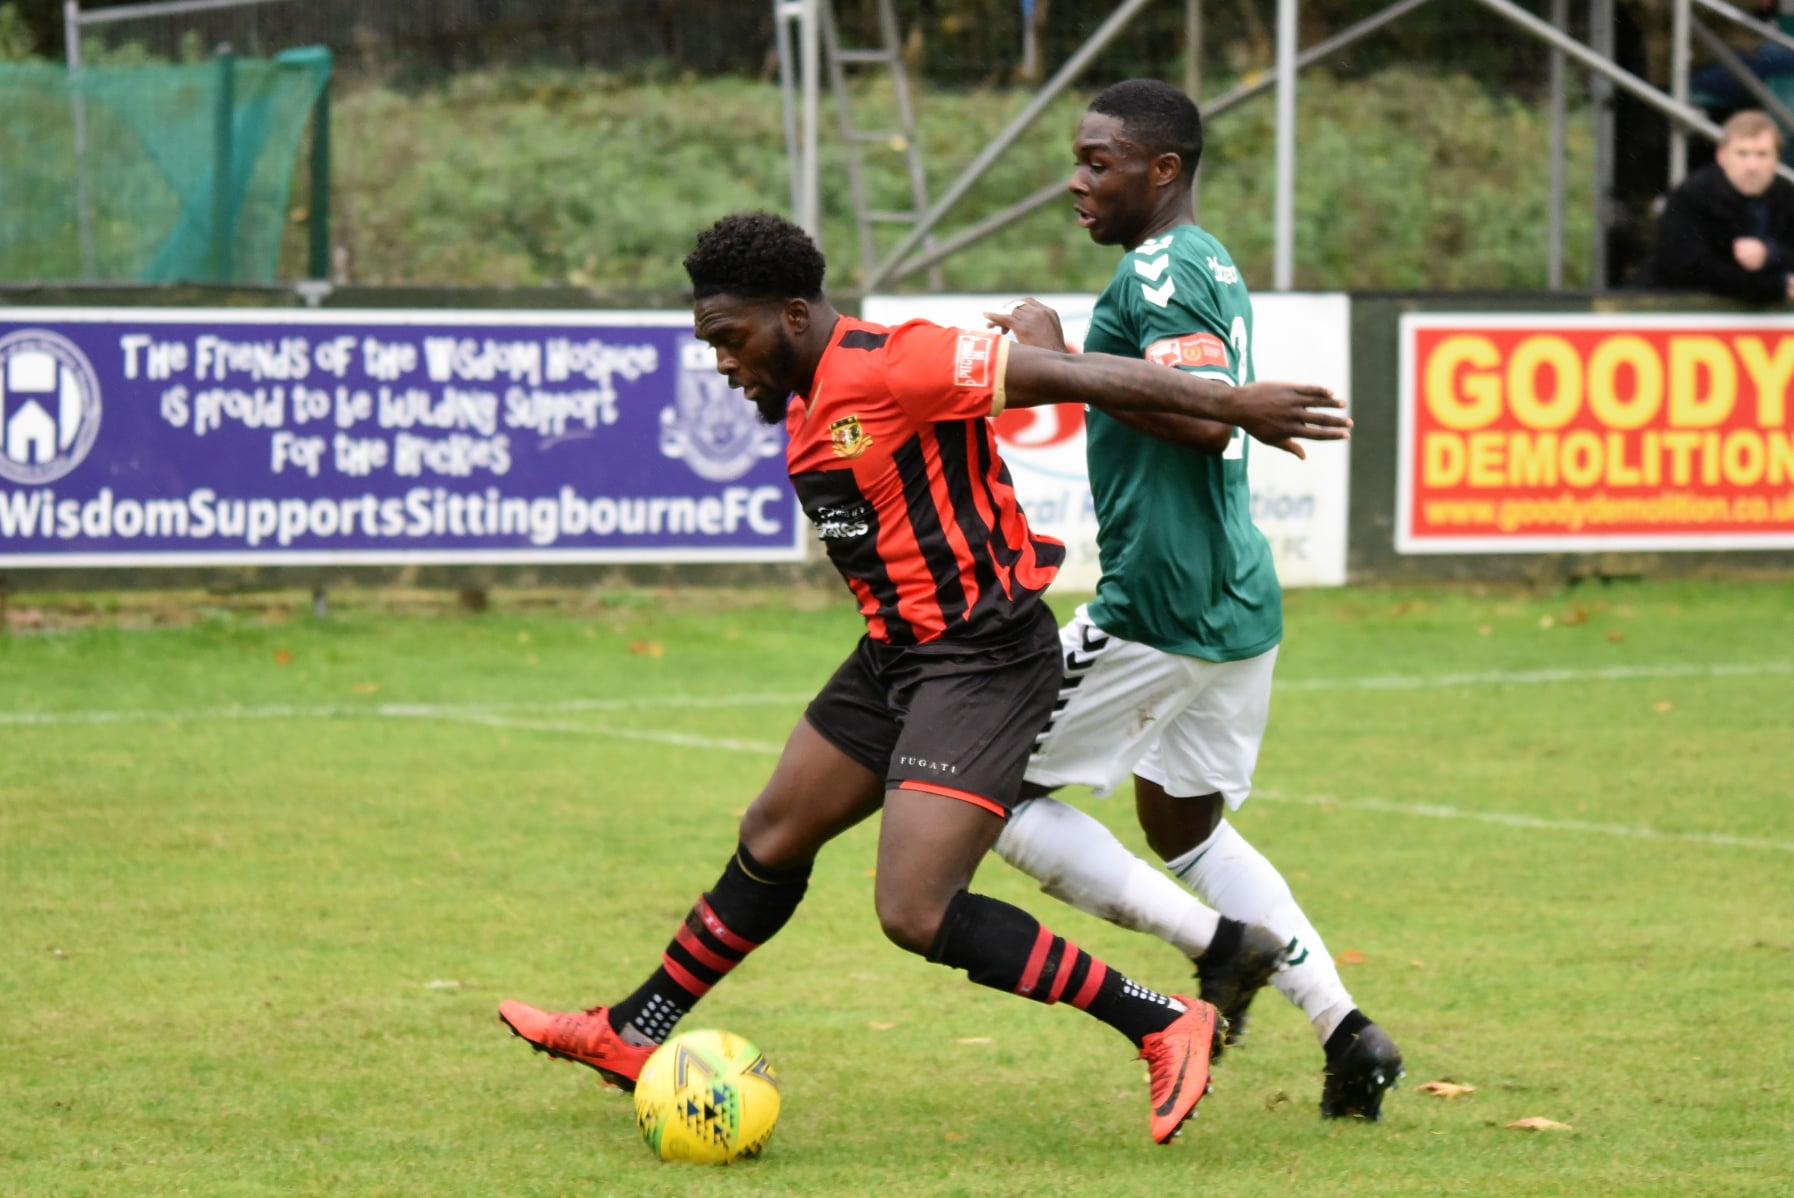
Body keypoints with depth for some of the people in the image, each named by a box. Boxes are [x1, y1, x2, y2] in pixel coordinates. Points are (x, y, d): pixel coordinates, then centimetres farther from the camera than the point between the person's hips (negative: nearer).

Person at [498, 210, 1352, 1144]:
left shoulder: (893, 367, -21)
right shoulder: (805, 403, 8)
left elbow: (1074, 376, -21)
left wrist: (1236, 404, -21)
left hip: (982, 659, -10)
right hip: (896, 654, 10)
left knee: (916, 915, -17)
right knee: (772, 840, 21)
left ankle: (1161, 1024, -10)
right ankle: (633, 1035, 37)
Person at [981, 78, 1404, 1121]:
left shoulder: (1157, 274, -15)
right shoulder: (1217, 267, 16)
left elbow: (1207, 417, -28)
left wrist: (1062, 361, -22)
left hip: (1158, 607, -10)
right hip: (1243, 605, 10)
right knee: (1186, 828, 23)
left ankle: (1218, 944, -6)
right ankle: (1345, 1027, 11)